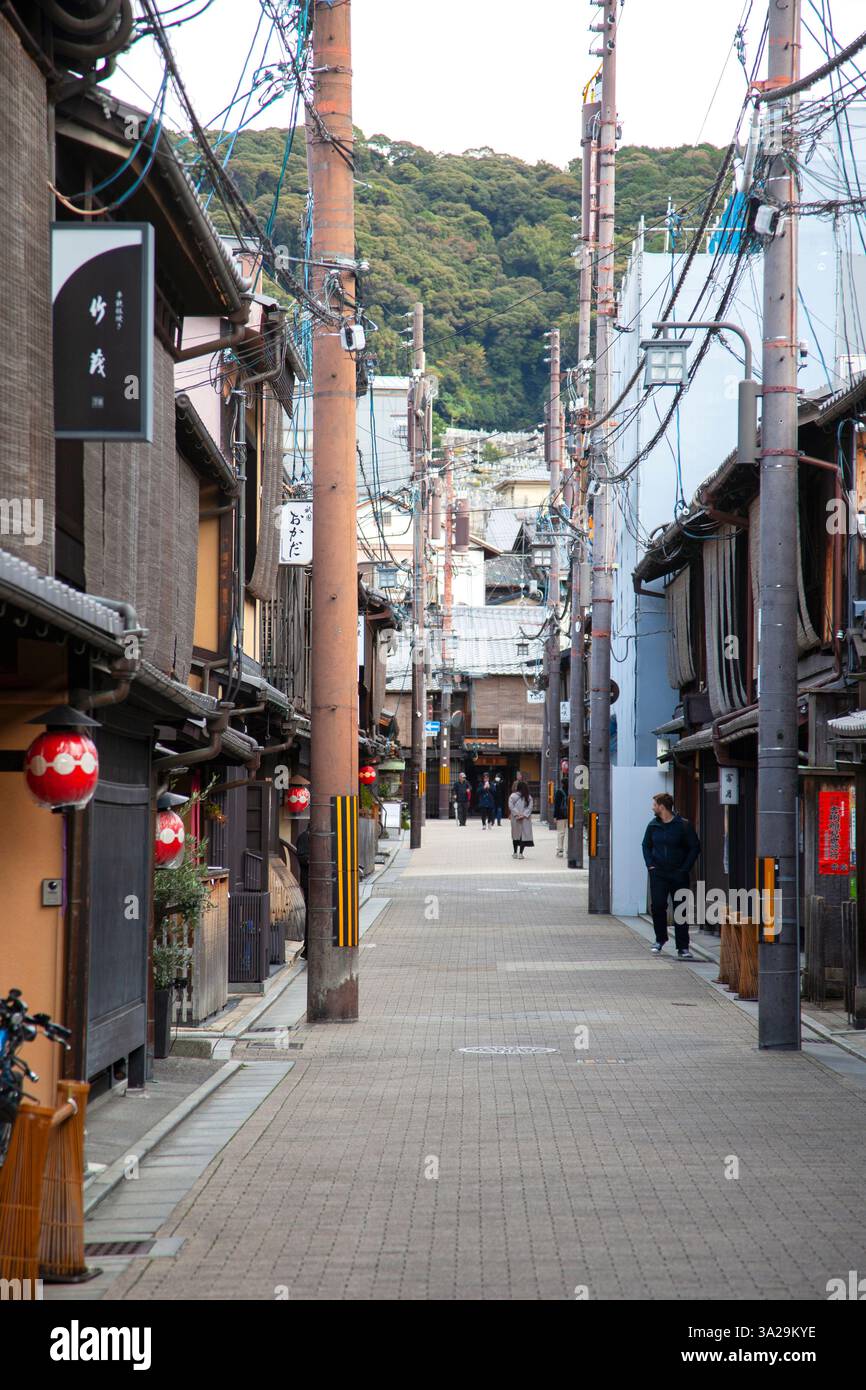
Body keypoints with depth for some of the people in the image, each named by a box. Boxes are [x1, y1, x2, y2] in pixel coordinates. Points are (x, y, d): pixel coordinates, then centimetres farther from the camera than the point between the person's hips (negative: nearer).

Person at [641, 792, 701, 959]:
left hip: (678, 874, -3)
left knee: (681, 910, 0)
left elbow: (695, 847, -2)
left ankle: (683, 947, 4)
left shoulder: (683, 825, -6)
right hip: (658, 873, 3)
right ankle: (660, 939, 15)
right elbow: (646, 845, 17)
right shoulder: (653, 825, 6)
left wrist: (685, 868, -9)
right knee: (658, 906, -6)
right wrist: (650, 864, 2)